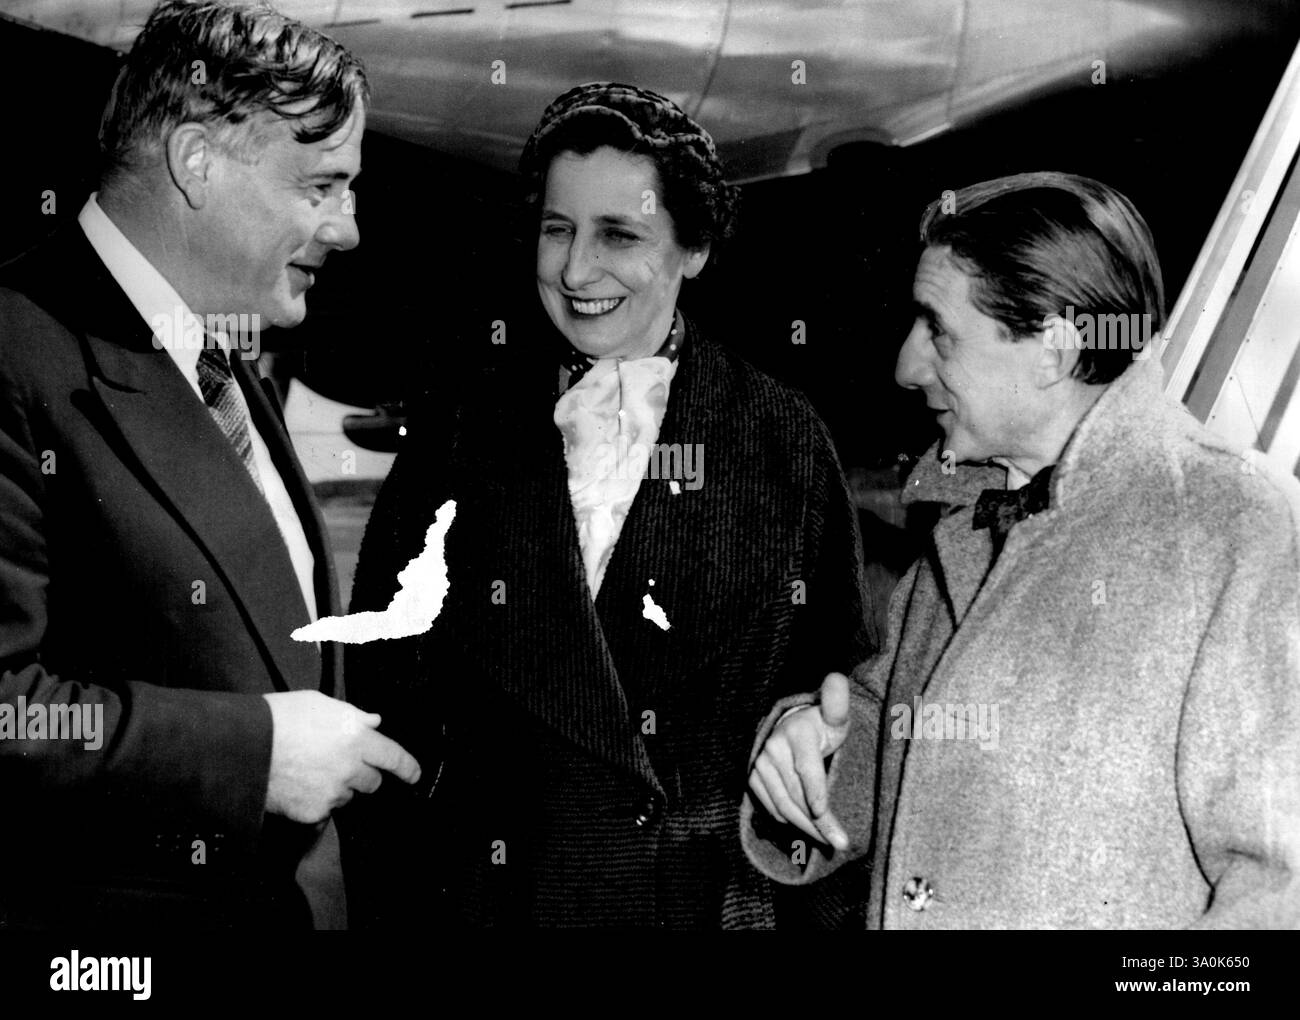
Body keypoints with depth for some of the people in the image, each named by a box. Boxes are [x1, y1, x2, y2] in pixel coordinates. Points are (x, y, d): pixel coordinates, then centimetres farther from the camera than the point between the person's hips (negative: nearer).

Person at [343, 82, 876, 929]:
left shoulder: (783, 443, -4)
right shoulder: (456, 439, -2)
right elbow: (388, 700, -1)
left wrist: (820, 910, -5)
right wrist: (391, 904, -6)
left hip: (730, 898, 0)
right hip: (498, 894, 1)